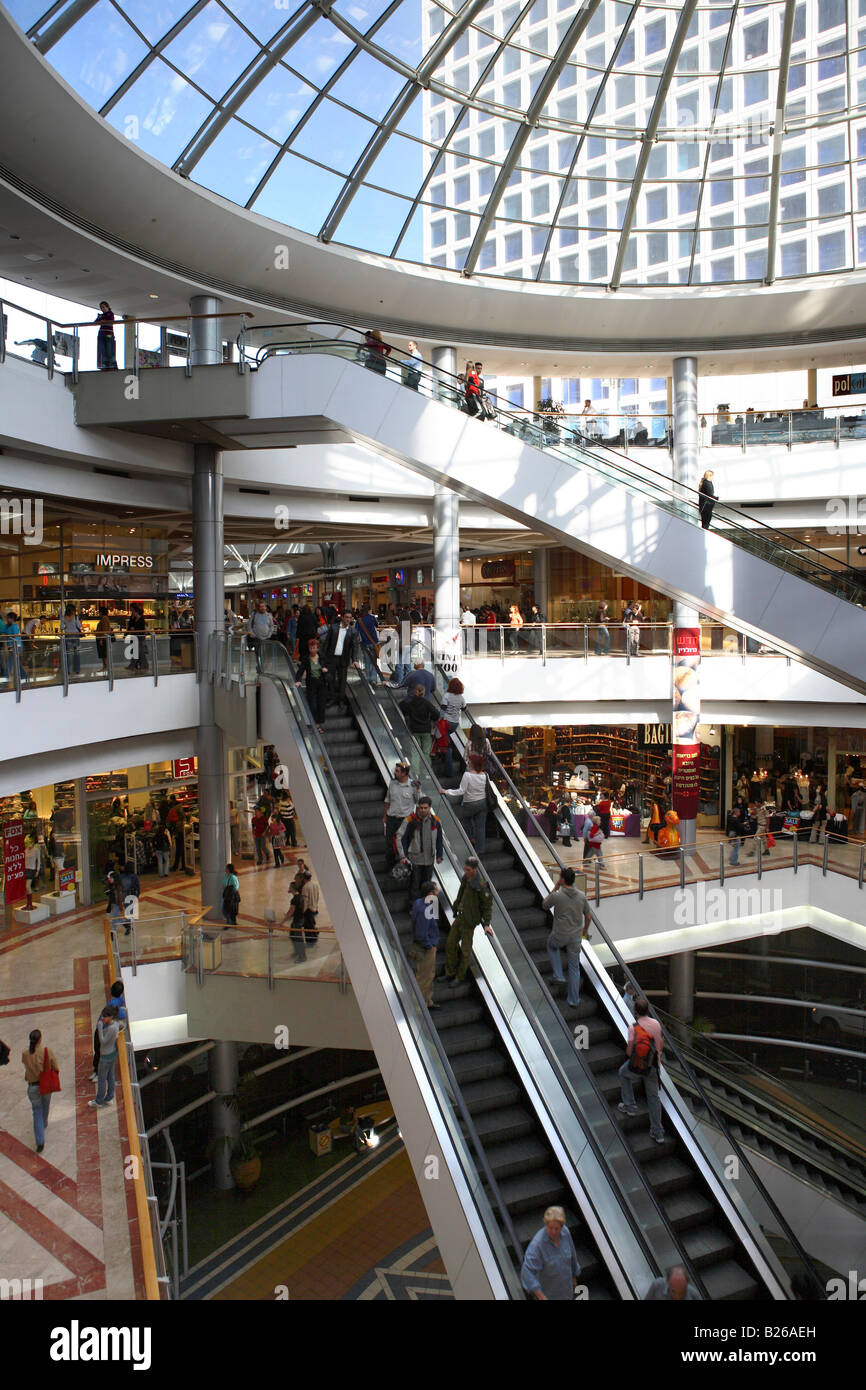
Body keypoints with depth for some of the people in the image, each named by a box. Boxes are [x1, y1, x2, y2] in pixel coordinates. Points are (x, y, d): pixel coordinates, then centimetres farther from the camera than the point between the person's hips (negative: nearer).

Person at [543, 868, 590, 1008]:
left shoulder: (557, 896, -19)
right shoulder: (582, 896, -6)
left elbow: (545, 906, 3)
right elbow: (588, 917, 4)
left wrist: (554, 888, 1)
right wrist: (585, 930, 22)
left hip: (560, 935, -3)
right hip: (576, 936, 3)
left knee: (552, 946, 33)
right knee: (574, 967, 15)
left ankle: (559, 975, 23)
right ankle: (574, 1000, 21)